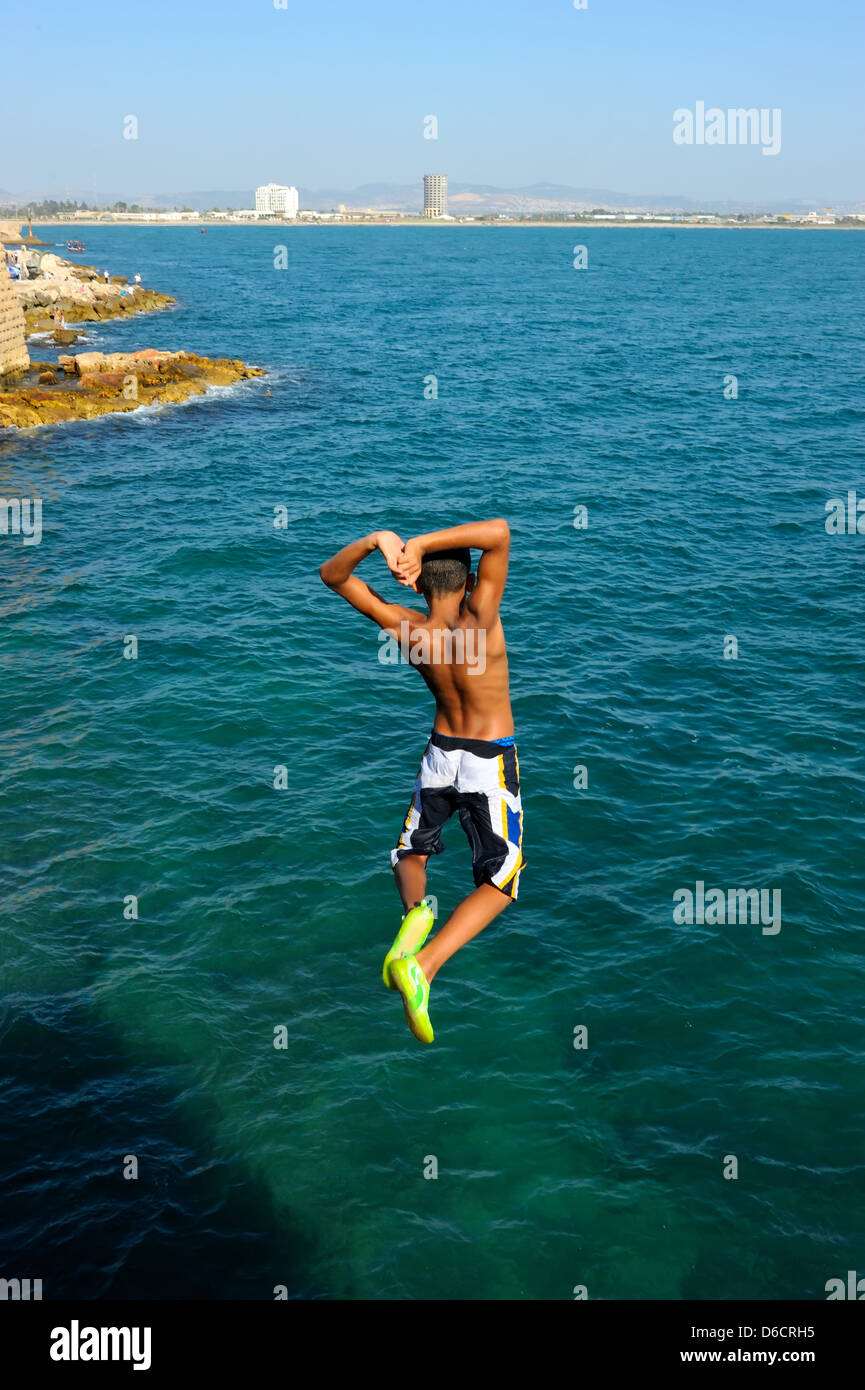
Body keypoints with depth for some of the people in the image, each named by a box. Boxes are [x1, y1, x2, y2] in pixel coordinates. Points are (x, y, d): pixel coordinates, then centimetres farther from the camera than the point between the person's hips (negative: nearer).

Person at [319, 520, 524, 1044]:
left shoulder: (407, 629, -14)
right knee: (500, 884, 5)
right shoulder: (479, 621, -24)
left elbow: (332, 575, -6)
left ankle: (415, 911, -12)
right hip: (491, 763, -3)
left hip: (440, 756, 3)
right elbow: (499, 531, -32)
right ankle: (423, 967, -18)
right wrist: (421, 544, -31)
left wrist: (376, 540, -23)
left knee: (410, 853, 24)